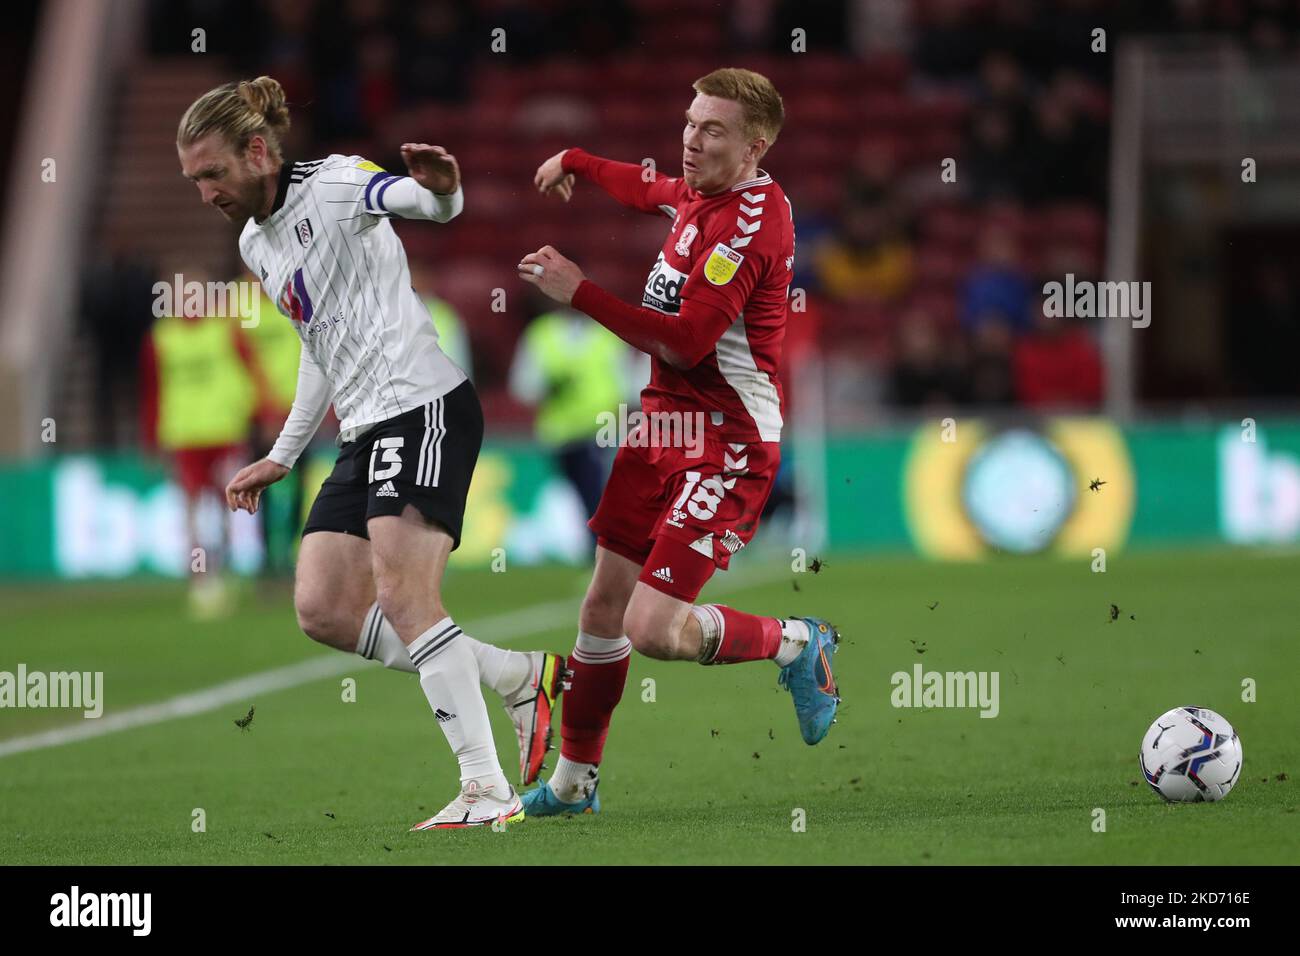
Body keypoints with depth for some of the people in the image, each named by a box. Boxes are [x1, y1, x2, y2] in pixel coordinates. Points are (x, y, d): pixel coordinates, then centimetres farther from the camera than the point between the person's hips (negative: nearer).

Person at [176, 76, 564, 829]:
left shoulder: (333, 184, -8)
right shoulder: (257, 243, 18)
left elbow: (425, 202, -28)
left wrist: (441, 190, -53)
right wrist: (282, 457, 30)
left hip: (424, 405, -9)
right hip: (366, 430, 9)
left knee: (403, 597, -19)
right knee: (324, 610, 0)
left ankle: (489, 790, -18)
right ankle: (521, 676, 8)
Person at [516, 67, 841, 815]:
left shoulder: (753, 218, -19)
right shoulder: (699, 195, 9)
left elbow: (684, 341, -23)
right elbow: (647, 189, 36)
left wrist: (580, 292, -19)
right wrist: (575, 162, 36)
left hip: (726, 443, -9)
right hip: (664, 420, 9)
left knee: (654, 630, -17)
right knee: (604, 605, 12)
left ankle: (796, 645, 8)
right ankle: (574, 781, 24)